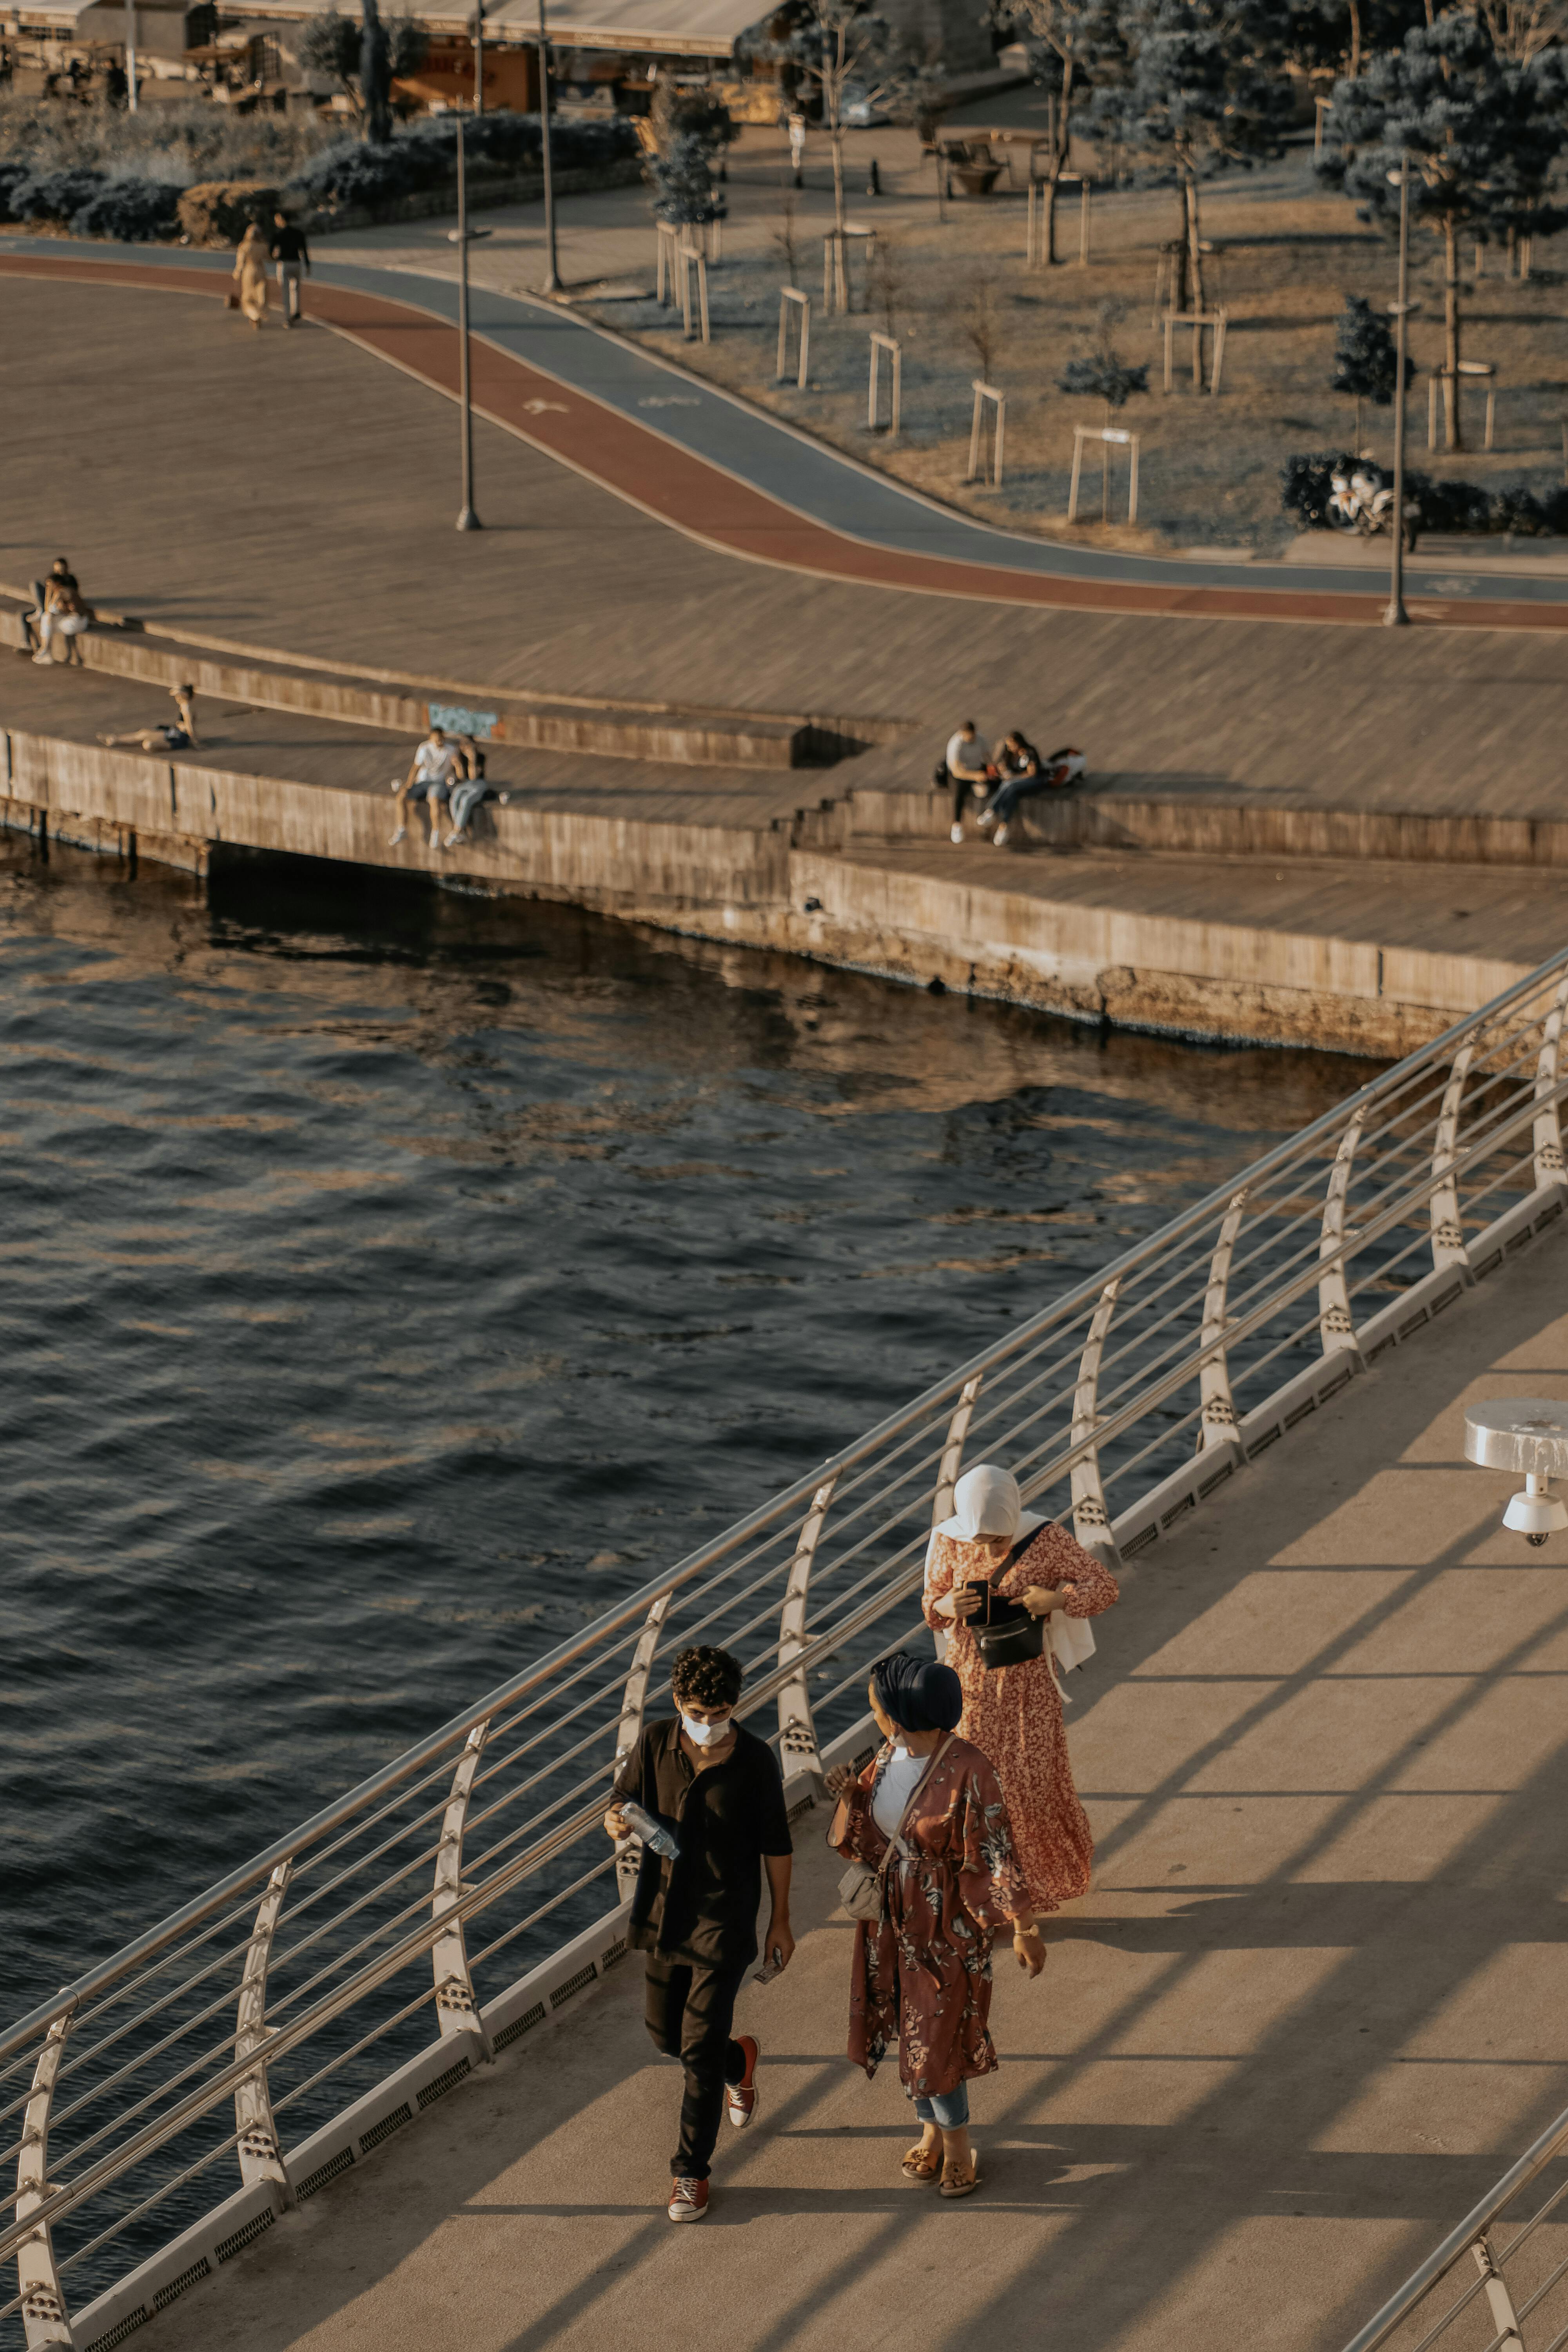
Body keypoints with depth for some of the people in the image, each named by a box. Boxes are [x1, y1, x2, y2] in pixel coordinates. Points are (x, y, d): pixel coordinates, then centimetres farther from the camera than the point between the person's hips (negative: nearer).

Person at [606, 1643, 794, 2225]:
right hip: (664, 1912, 4)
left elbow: (776, 1844, -3)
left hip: (724, 1921, -4)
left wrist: (781, 1921, 2)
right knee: (666, 2036, 18)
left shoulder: (755, 1760, -13)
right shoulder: (656, 1744, -7)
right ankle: (739, 2061, 50)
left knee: (700, 2050, -5)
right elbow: (624, 1802, 1)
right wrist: (616, 1822, -25)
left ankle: (691, 2172, 9)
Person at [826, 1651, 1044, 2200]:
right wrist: (850, 1795, -16)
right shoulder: (890, 1757, -5)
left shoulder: (967, 1772, -25)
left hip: (947, 1918, -6)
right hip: (892, 1909, 6)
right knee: (907, 2026, 15)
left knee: (935, 2034, 3)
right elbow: (865, 1838, 5)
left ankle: (955, 2141, 24)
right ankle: (932, 2127, 35)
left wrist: (1025, 1929, -16)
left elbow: (996, 1854, -20)